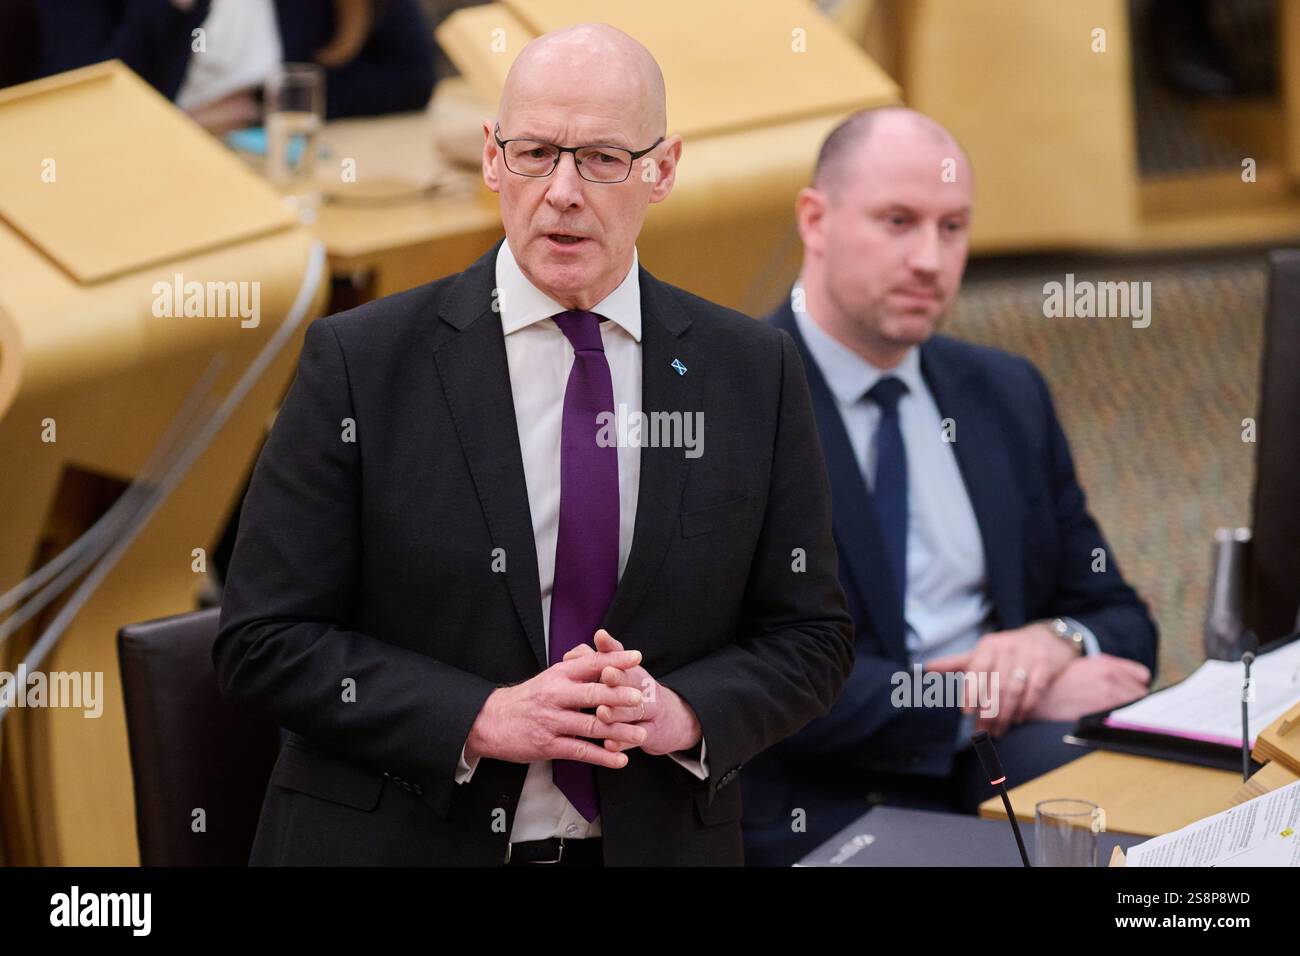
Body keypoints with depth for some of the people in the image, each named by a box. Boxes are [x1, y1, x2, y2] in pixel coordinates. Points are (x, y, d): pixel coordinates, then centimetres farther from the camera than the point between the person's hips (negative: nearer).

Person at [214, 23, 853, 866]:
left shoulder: (753, 375, -1)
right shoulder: (360, 362, -7)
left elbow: (811, 635, 3)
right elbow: (263, 639, -8)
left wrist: (685, 712, -15)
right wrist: (479, 720, -19)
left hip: (658, 839, 2)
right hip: (399, 838, -2)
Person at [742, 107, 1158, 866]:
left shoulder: (1009, 395, 17)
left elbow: (1123, 624, 19)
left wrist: (1058, 641, -5)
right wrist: (987, 699, -15)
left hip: (1016, 763, 6)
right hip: (830, 807, -6)